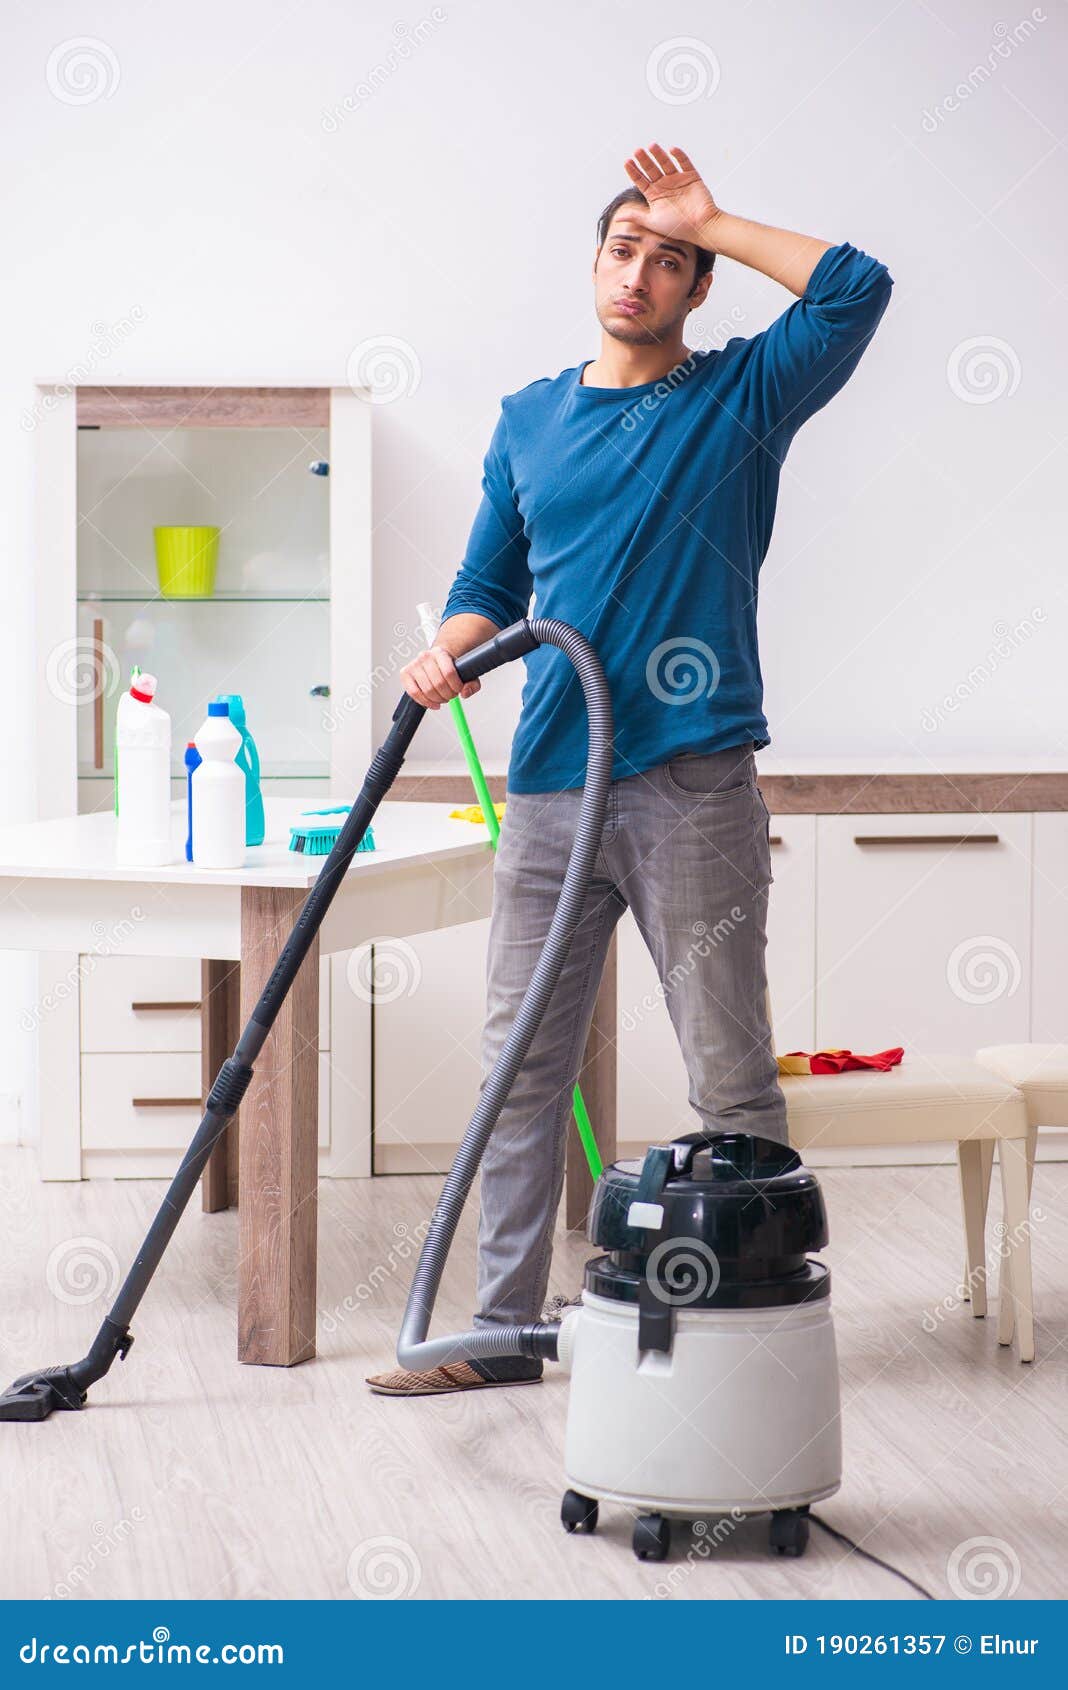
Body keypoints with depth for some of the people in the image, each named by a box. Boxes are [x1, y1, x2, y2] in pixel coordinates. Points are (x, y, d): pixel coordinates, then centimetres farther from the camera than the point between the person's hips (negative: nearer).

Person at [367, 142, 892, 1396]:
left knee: (731, 1080, -1)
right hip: (549, 789, 4)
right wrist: (448, 648, -1)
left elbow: (858, 288, -10)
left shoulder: (740, 395, 4)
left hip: (693, 787, -4)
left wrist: (711, 224, -2)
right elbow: (489, 584, 21)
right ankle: (504, 1327, 16)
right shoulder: (529, 420, 17)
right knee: (519, 1069, 7)